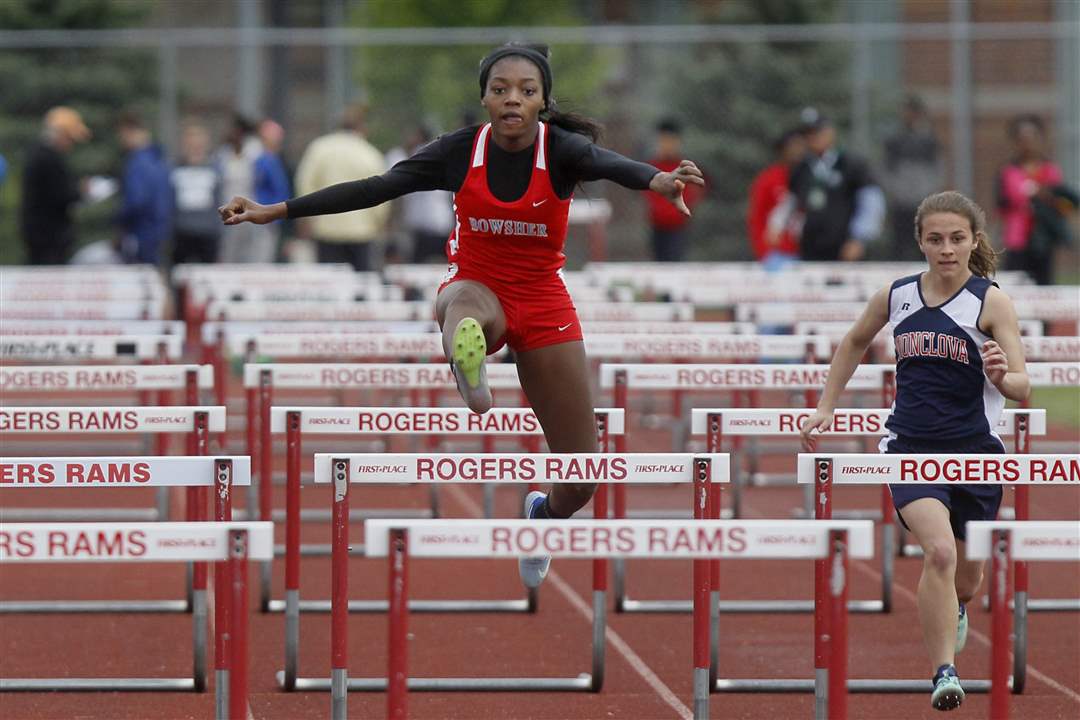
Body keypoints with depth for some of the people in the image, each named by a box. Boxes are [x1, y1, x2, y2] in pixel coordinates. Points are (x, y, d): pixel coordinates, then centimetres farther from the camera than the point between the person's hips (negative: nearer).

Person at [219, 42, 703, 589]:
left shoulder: (562, 149, -17)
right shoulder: (460, 152, -12)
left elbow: (611, 164, -40)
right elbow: (372, 189, -14)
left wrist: (657, 180, -63)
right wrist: (276, 210, -19)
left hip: (542, 303, 1)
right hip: (476, 285, 0)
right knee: (466, 305, -43)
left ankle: (545, 514, 37)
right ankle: (469, 372, -77)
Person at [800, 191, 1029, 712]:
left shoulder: (991, 302, -7)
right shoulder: (895, 297, 2)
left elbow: (1022, 388, -12)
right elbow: (854, 344, 23)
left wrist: (1003, 376, -34)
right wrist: (825, 408, 18)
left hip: (975, 452, 0)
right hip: (911, 448, 0)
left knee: (966, 576, 17)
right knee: (939, 550, -27)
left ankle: (955, 610, 55)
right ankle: (944, 673, -23)